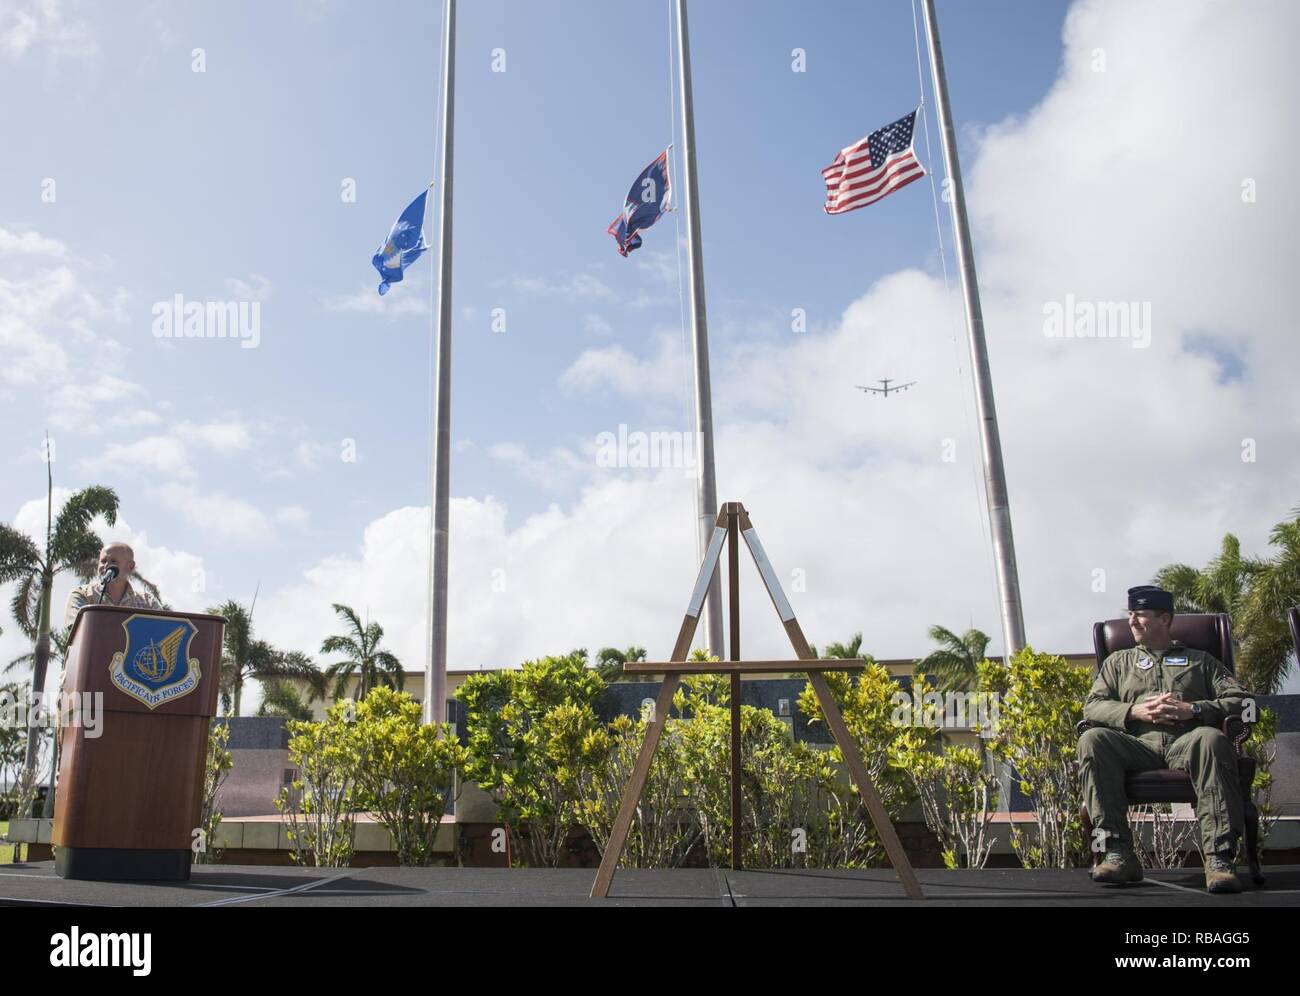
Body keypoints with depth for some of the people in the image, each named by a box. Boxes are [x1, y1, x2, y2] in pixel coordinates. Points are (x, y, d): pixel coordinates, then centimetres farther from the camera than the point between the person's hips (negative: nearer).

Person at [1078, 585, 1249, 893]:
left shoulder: (1200, 660, 26)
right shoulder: (1119, 661, 28)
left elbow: (1240, 700, 11)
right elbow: (1092, 706, 13)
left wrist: (1193, 709, -7)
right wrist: (1135, 711, -6)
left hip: (1186, 742, -1)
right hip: (1138, 744, 1)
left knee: (1211, 739, -38)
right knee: (1092, 740, -31)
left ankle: (1219, 857, -39)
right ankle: (1119, 853, -33)